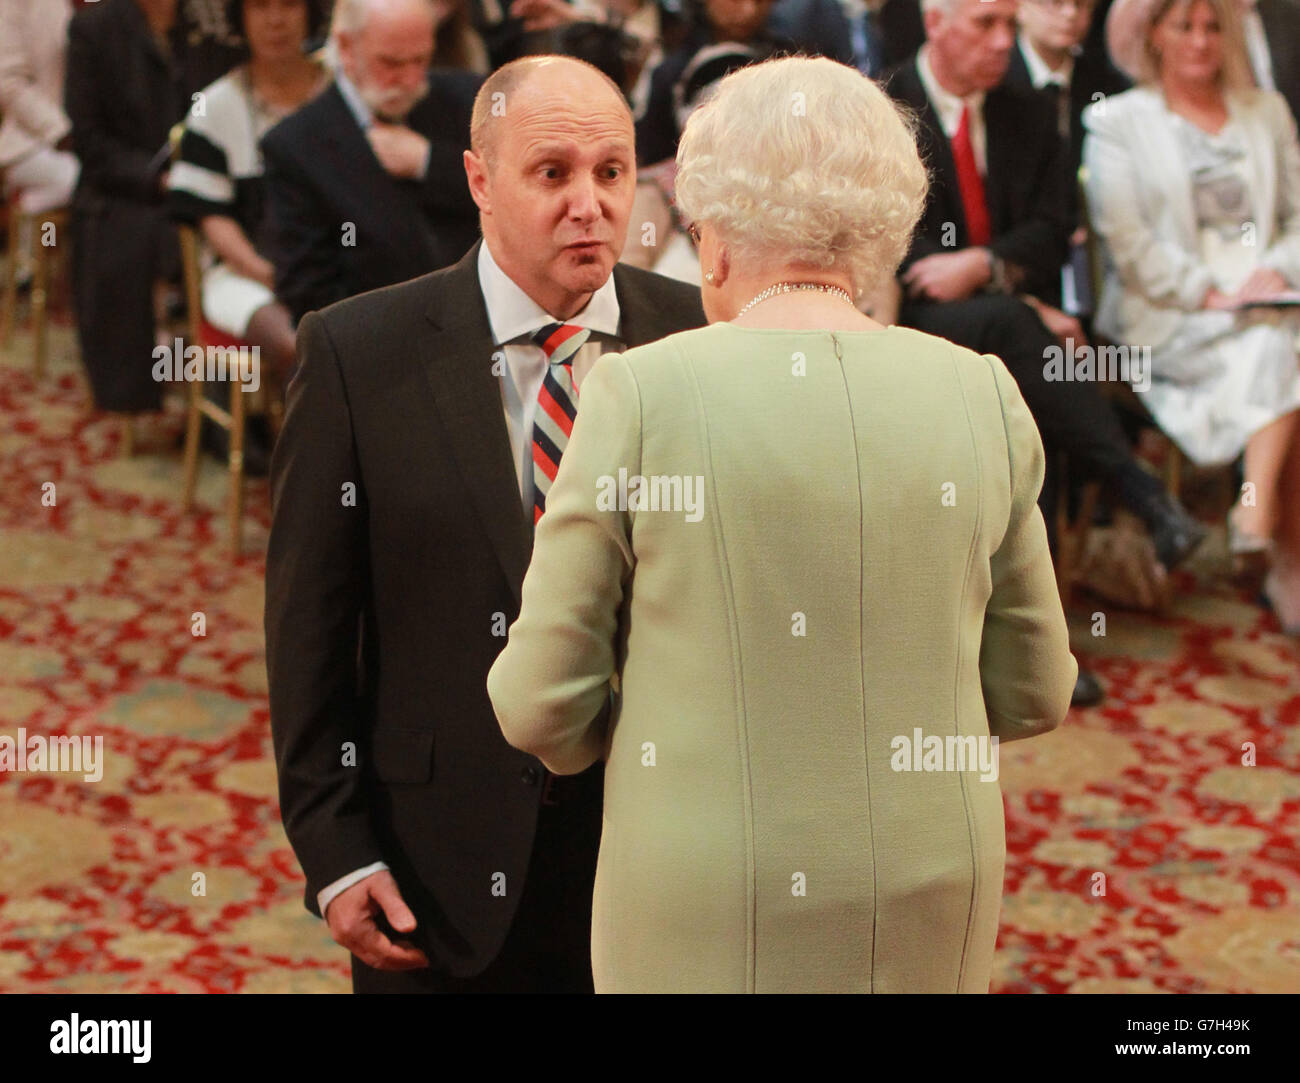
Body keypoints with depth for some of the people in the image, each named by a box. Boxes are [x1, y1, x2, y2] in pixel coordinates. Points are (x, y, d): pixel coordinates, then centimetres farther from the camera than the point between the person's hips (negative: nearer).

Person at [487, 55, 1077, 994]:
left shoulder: (643, 394, -12)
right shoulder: (982, 395, -3)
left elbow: (542, 702, -7)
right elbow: (1033, 693, 5)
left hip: (704, 913, -3)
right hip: (928, 906, 3)